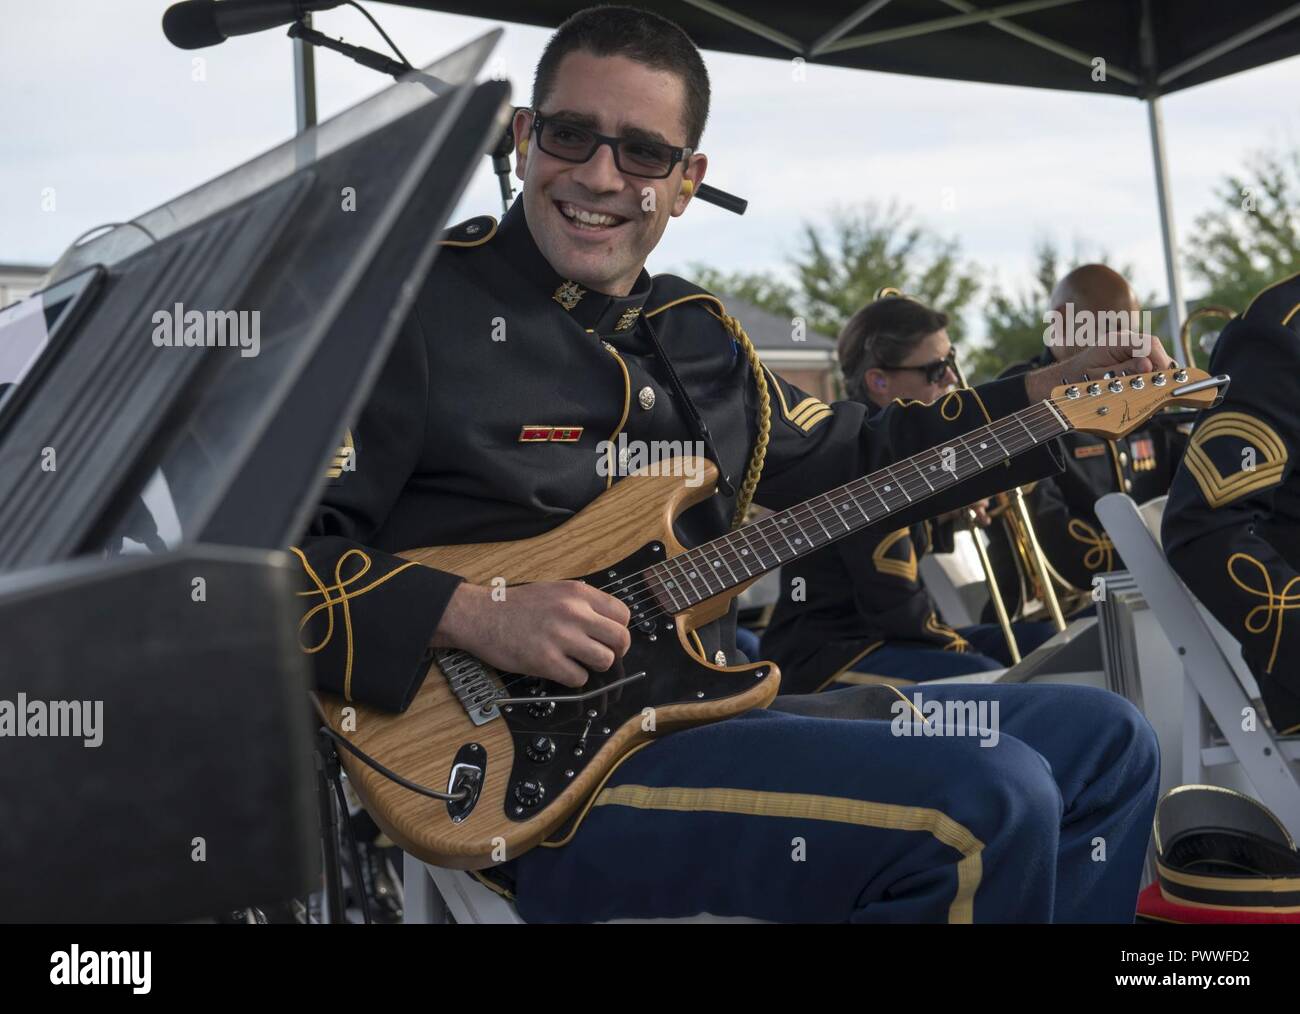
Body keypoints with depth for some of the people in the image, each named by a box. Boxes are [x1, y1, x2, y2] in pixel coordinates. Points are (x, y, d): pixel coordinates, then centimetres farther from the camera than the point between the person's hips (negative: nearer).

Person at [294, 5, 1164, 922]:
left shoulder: (696, 336, 16)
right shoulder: (417, 305, -7)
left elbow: (856, 461, 29)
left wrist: (1055, 394, 21)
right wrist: (472, 616, -22)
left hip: (701, 717, 8)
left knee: (1102, 742, 9)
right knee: (984, 806, -24)